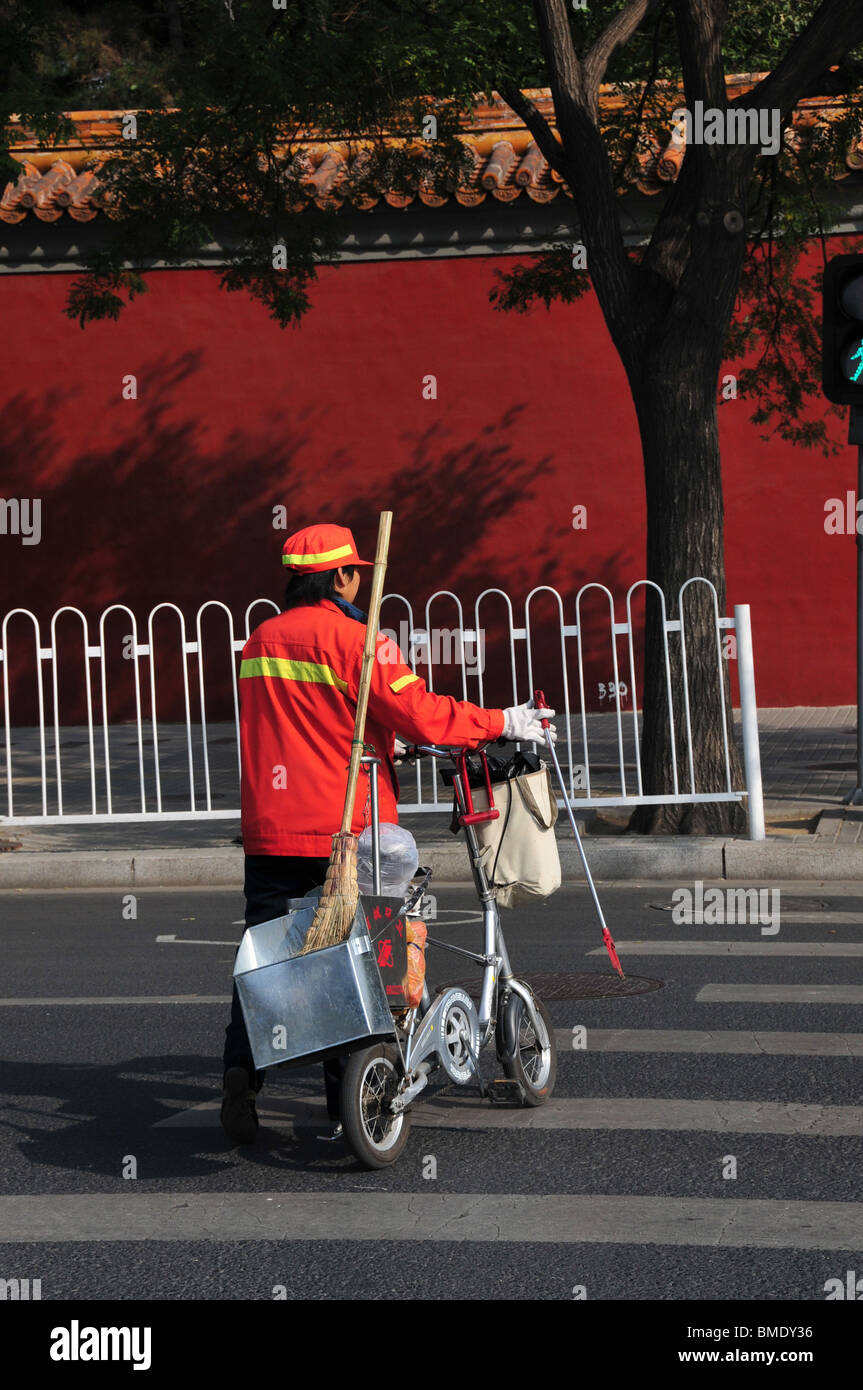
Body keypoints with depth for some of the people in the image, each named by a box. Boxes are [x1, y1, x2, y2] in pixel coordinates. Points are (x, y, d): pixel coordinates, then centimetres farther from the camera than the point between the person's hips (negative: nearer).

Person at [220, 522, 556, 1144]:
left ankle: (241, 1065, -10)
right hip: (342, 832, -5)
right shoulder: (354, 638, -11)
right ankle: (347, 1101, 7)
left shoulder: (259, 642, 12)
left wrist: (380, 741, 33)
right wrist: (502, 722, -5)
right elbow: (419, 712, -15)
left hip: (269, 830, 5)